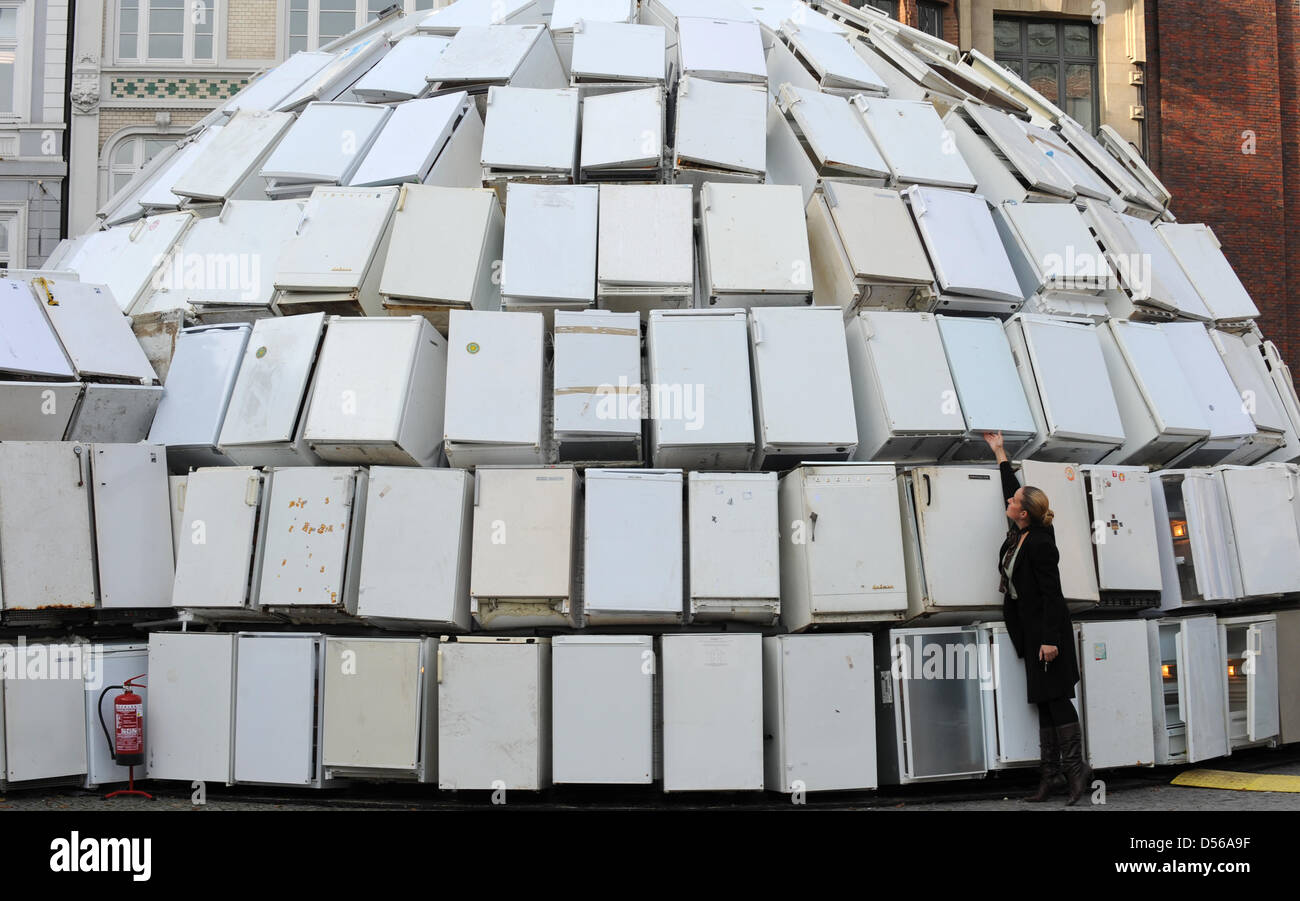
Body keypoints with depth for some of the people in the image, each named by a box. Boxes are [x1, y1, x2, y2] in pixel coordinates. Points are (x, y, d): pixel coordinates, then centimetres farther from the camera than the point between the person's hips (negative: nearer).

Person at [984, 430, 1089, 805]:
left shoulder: (1040, 544, -19)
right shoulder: (1020, 532, 5)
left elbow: (1051, 593, -20)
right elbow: (1011, 488, 22)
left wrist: (1050, 639, -22)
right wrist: (999, 452, 28)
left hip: (1048, 629, -9)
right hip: (1032, 632, 9)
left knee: (1056, 699, -7)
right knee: (1044, 703, 8)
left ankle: (1074, 768, -1)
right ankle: (1050, 773, 10)